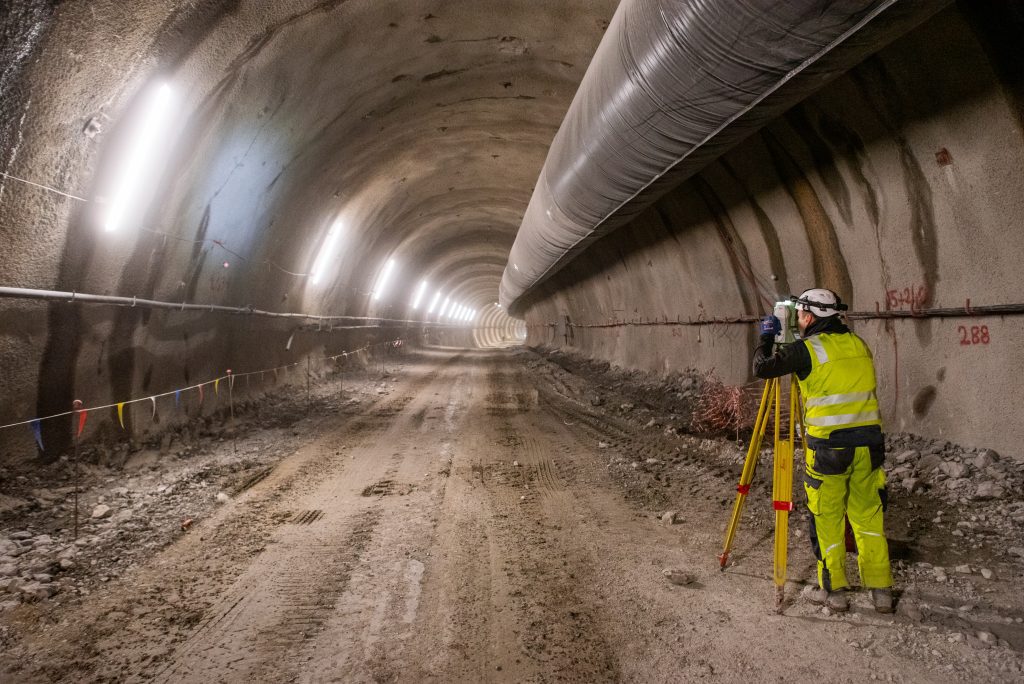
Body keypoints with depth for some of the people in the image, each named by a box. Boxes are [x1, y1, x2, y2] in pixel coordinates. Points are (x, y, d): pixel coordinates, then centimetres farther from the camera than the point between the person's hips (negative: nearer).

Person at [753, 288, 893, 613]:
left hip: (828, 446, -6)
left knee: (827, 520, 7)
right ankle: (881, 590, 21)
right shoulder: (858, 344, 10)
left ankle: (834, 591, 16)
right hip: (868, 443, 6)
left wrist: (767, 337, 9)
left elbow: (761, 368, -9)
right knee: (868, 516, 15)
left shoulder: (807, 349, -10)